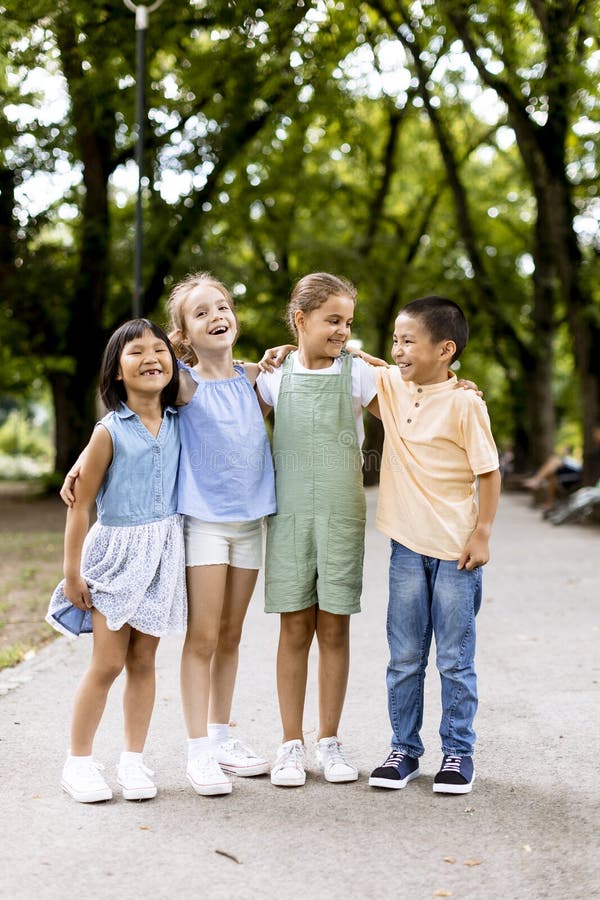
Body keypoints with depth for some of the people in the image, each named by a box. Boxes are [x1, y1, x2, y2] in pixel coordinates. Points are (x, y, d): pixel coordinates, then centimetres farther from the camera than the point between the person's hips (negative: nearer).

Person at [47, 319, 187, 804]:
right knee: (107, 663, -1)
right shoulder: (110, 431, -10)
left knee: (143, 661, 10)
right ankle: (79, 762, 12)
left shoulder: (178, 424, 2)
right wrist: (72, 572, -7)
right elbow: (80, 504, -7)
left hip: (164, 553, 4)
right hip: (118, 550, -4)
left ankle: (134, 760, 19)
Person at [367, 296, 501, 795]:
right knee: (404, 659, 10)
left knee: (456, 660, 5)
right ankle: (404, 749, 21)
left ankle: (459, 752, 17)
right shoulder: (391, 385, 3)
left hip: (455, 549, -5)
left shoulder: (464, 403, -13)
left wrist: (482, 535, -11)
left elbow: (489, 472, -9)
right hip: (408, 547, 5)